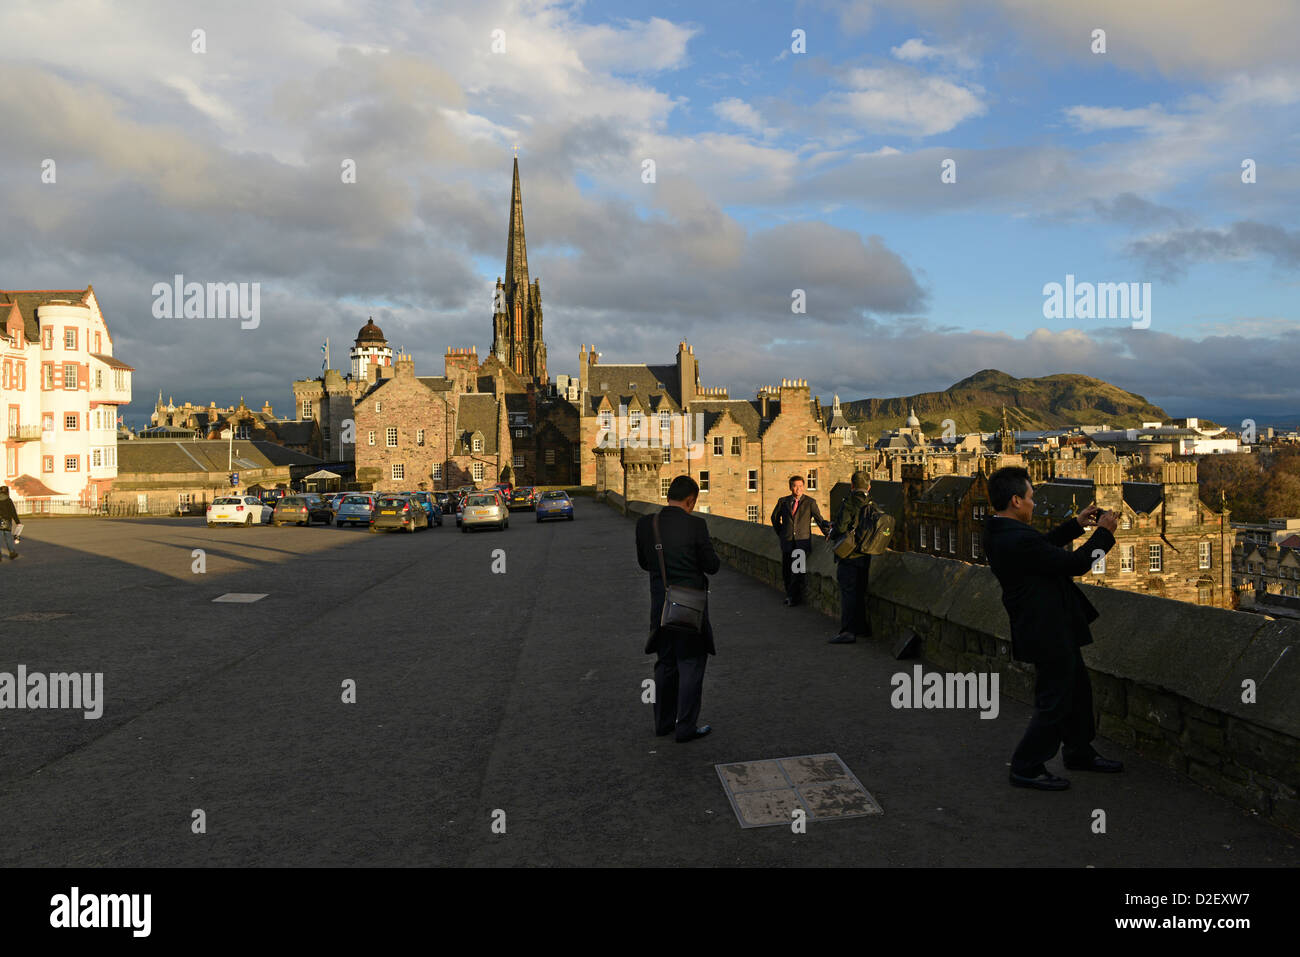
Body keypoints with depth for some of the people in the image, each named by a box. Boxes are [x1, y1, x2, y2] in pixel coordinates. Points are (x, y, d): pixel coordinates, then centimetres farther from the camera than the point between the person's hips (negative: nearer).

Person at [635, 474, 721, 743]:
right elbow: (712, 566, -9)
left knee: (665, 664, 19)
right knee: (691, 665, 8)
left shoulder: (645, 524, -3)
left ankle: (664, 722, 29)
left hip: (660, 605, 5)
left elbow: (643, 562, 8)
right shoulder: (695, 525, -16)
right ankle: (686, 727, 13)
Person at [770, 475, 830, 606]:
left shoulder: (810, 502, 2)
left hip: (802, 542, -2)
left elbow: (819, 519, 3)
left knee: (799, 571, -7)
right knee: (786, 571, 6)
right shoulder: (783, 501, 8)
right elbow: (775, 517, 22)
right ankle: (790, 595, 25)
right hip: (787, 542, 2)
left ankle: (795, 597, 8)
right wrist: (780, 533, 16)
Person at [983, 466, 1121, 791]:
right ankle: (1026, 768, 15)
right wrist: (1104, 533, -7)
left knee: (1078, 689, 23)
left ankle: (1079, 753, 40)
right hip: (1049, 634, -10)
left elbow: (1043, 545, 19)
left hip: (1053, 630, 10)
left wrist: (1077, 524, 16)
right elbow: (1075, 563, -21)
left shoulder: (999, 532, 3)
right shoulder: (1018, 540, -29)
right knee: (1053, 702, 3)